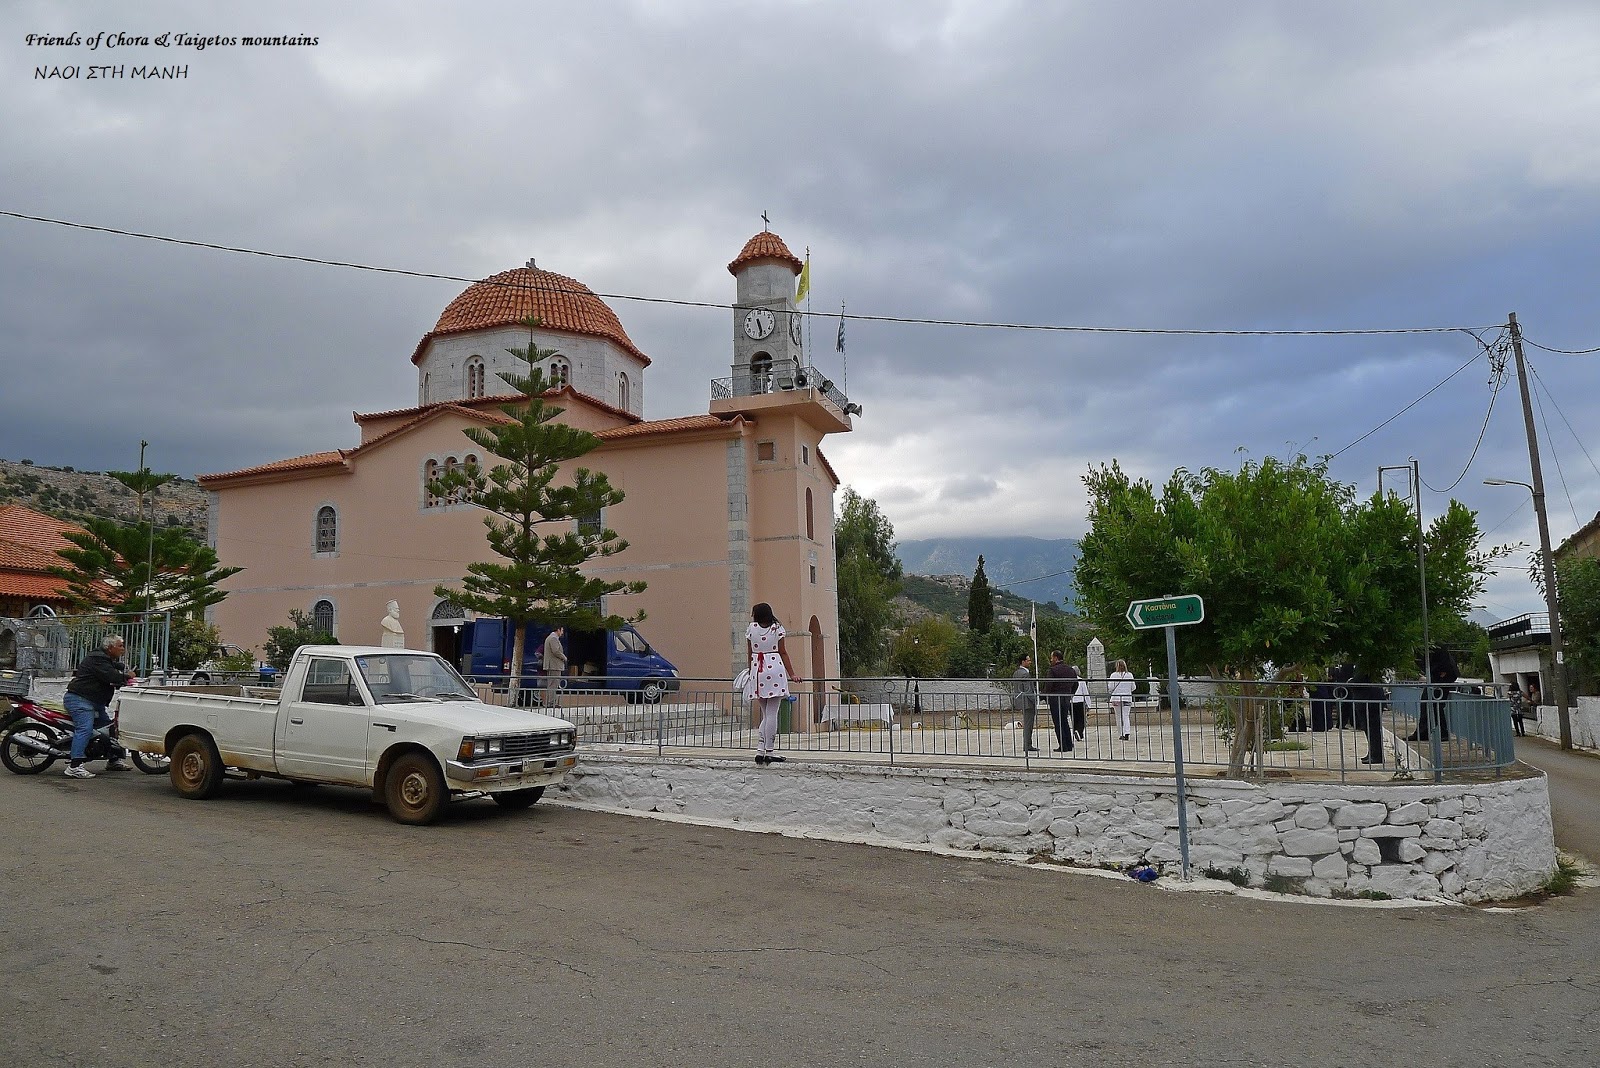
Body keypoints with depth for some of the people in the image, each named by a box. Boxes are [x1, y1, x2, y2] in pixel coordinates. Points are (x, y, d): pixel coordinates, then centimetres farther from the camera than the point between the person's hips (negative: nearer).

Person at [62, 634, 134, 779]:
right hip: (80, 699, -11)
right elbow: (111, 677, -26)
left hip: (95, 701, 11)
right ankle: (74, 766, -31)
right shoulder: (97, 659, -17)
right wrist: (127, 676, -9)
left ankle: (114, 760, 25)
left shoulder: (105, 659, 17)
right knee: (85, 729, -24)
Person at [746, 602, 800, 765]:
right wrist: (792, 674, 6)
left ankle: (760, 750, 5)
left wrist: (751, 673, 18)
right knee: (772, 713, -2)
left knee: (766, 715, 13)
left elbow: (750, 653, 9)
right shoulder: (777, 628, 2)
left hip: (757, 670, 3)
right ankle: (769, 752, -2)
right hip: (775, 668, -3)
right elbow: (783, 653, 2)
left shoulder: (751, 628, 6)